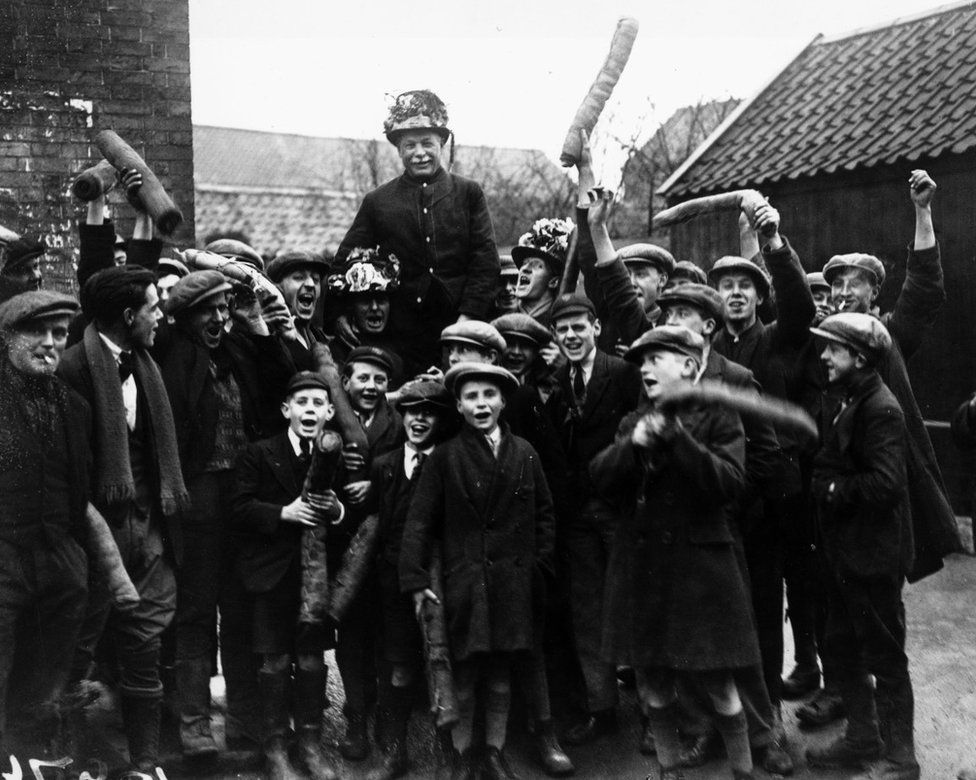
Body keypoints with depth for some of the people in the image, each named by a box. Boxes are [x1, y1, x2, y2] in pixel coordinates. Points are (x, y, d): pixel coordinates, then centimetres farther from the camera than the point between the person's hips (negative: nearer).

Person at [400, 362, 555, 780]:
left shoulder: (523, 453, 4)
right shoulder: (445, 457, -3)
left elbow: (543, 512, 10)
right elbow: (420, 520, -4)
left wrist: (540, 564, 2)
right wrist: (415, 579, -9)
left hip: (512, 584, 2)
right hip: (463, 583, -2)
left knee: (500, 675, 11)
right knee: (464, 677, 4)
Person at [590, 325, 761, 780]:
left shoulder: (717, 418, -2)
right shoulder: (635, 421, 12)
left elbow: (729, 483, -15)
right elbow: (600, 479, 3)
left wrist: (677, 437, -20)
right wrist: (632, 445, -14)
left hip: (698, 562, -5)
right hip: (640, 562, 5)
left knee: (718, 682, 0)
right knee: (651, 682, 10)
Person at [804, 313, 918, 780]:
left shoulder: (881, 410, -19)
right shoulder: (840, 403, 9)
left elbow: (885, 483, -27)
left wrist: (834, 490, -16)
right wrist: (823, 486, 0)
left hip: (873, 556, -9)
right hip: (841, 550, 9)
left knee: (884, 656, 2)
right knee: (842, 648, 19)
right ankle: (863, 737, 35)